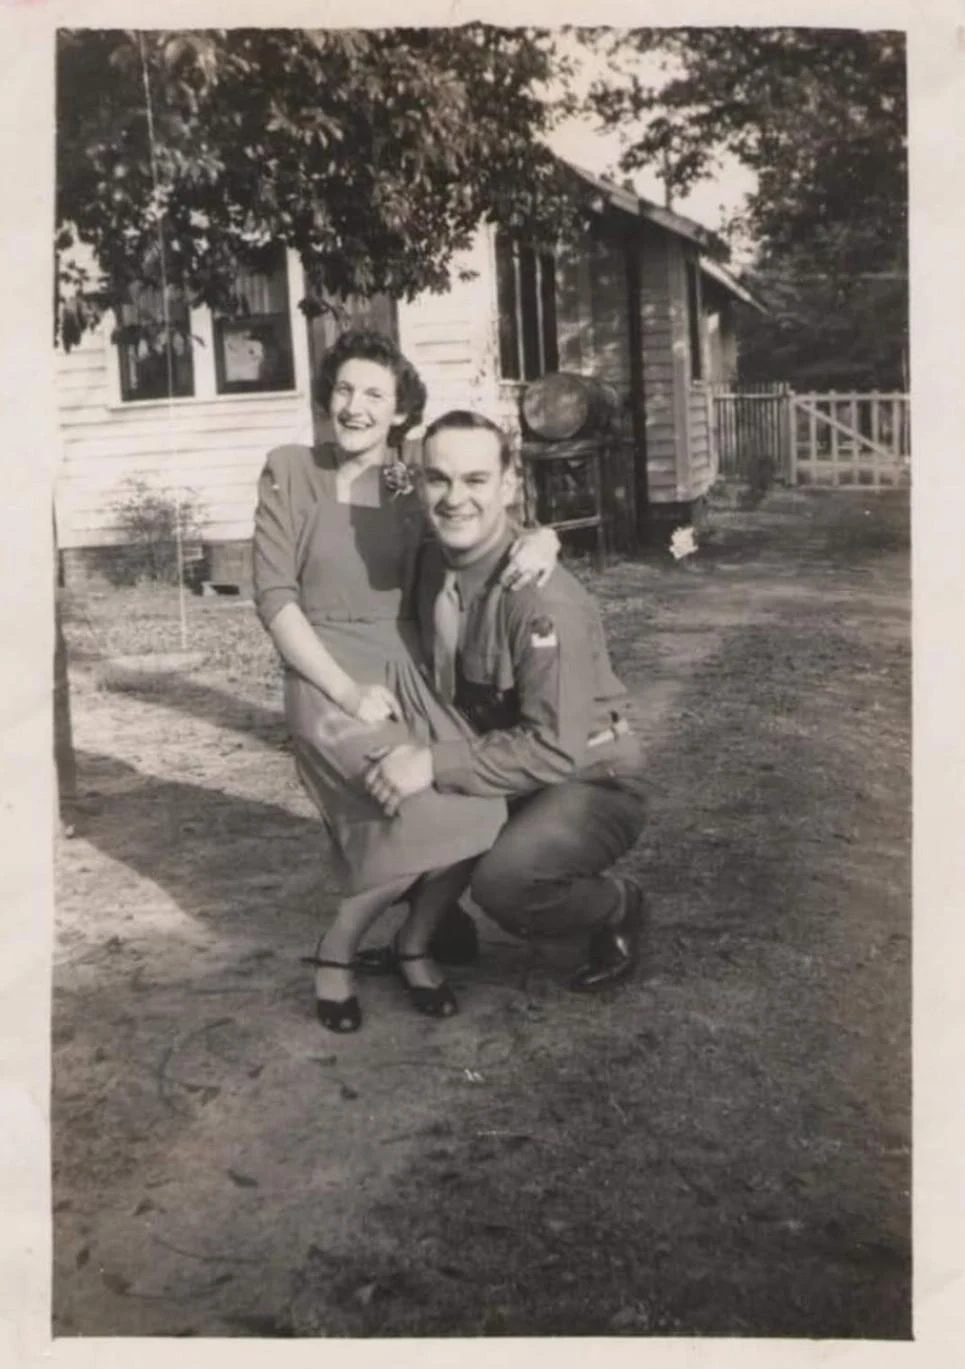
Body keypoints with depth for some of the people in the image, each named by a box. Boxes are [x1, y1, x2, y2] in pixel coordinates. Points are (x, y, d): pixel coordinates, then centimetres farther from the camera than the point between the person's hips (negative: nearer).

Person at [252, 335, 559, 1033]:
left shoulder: (412, 489, 7)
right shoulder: (290, 471, -2)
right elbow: (275, 597, -7)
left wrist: (542, 538, -10)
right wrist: (348, 690, -16)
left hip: (408, 671, 4)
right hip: (327, 677, -4)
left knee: (480, 807, -21)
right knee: (422, 805, -27)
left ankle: (416, 944, 8)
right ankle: (337, 950, -1)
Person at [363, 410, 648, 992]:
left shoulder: (543, 599, -27)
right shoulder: (432, 567, -4)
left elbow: (556, 750, -29)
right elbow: (438, 684, 11)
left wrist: (435, 763, -32)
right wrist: (407, 753, -6)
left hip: (590, 781, -7)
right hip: (506, 770, 7)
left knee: (504, 881, -32)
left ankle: (619, 908, 0)